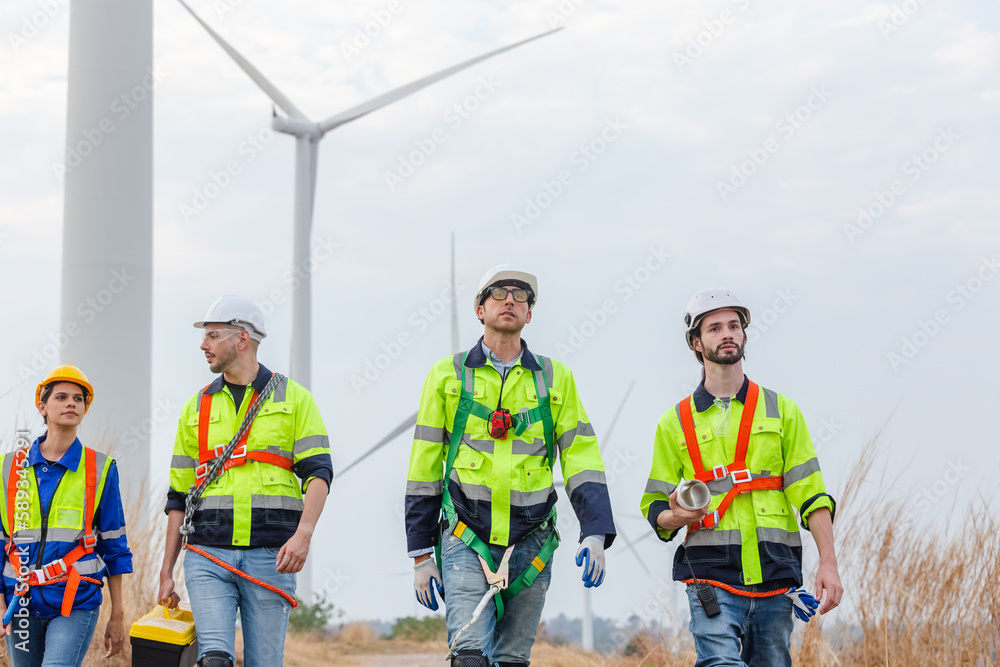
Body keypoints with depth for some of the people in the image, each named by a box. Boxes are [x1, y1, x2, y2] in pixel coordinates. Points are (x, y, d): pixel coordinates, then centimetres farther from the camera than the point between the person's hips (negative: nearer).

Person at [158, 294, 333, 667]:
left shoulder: (293, 398, 7)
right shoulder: (197, 408, 15)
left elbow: (318, 472, -2)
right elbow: (178, 496, 17)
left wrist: (303, 534, -19)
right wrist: (166, 572, 12)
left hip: (270, 555, -2)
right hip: (208, 555, 2)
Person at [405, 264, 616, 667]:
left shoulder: (556, 379, 9)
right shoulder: (448, 375, 5)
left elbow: (581, 458, 3)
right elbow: (424, 467, 5)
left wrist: (595, 534, -11)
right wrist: (420, 554, 2)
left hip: (530, 543, 2)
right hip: (466, 539, -2)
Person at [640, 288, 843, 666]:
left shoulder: (781, 410, 12)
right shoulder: (675, 422, 11)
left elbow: (811, 493, 6)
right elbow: (654, 505, 12)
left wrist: (828, 563, -5)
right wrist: (673, 516, -12)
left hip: (775, 574, 2)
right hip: (712, 571, -2)